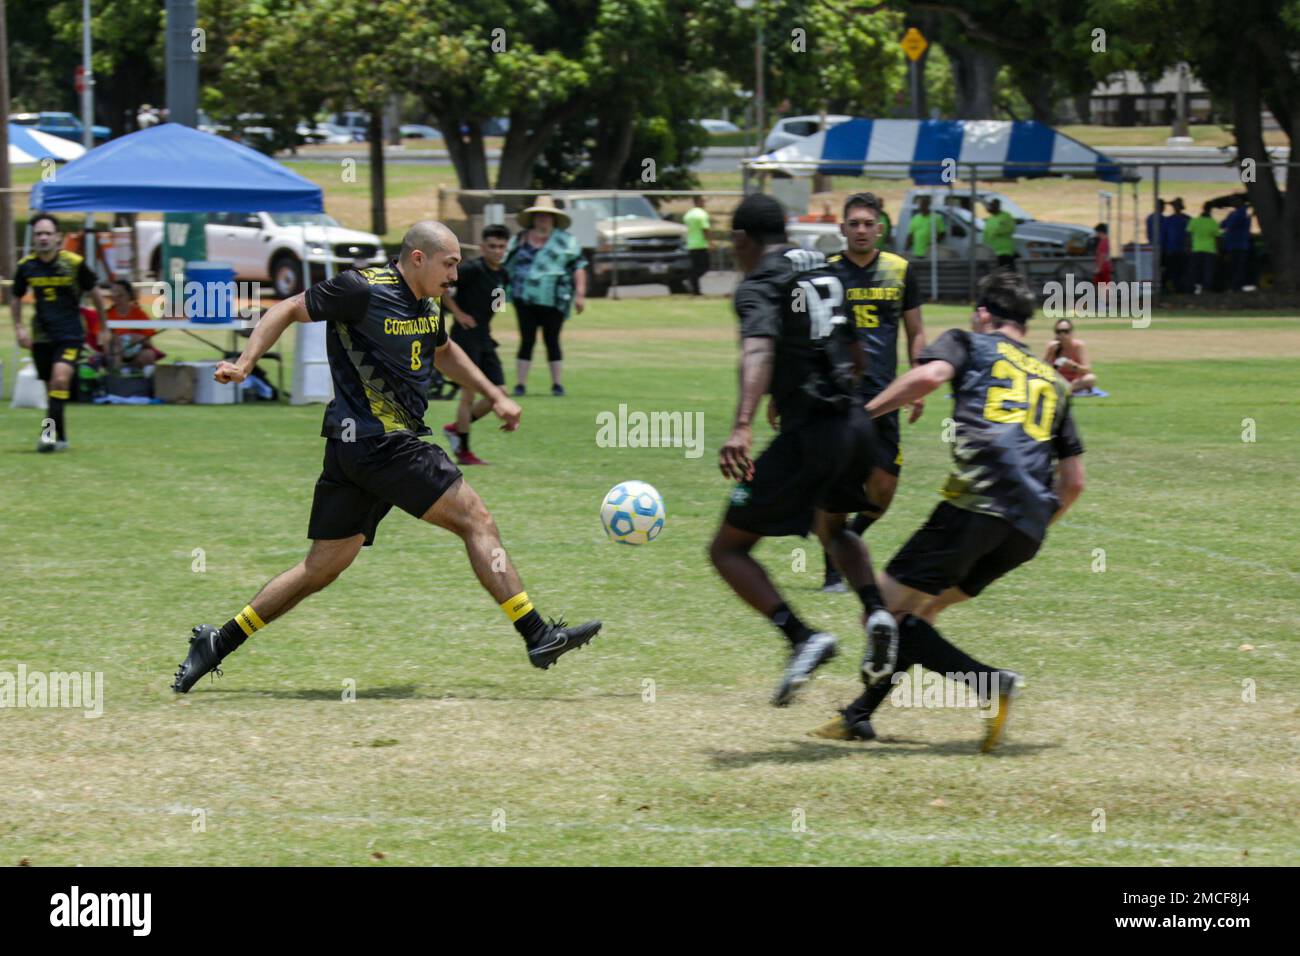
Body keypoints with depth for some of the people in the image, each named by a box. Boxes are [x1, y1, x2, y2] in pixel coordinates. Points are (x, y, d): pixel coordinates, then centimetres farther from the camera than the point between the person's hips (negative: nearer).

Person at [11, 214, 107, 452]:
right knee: (51, 387, 9)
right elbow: (16, 299, 15)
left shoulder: (74, 263, -9)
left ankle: (51, 432, -25)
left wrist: (103, 328, 11)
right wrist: (19, 328, 1)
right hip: (41, 336, 4)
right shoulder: (26, 266, -1)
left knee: (60, 379, -24)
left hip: (71, 335, -4)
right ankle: (61, 439, 22)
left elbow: (94, 293, 5)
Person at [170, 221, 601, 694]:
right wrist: (245, 364, -16)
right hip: (377, 440, -9)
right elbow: (288, 311, -6)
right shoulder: (362, 290, -13)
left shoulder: (427, 304, 13)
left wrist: (495, 396, 28)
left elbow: (443, 352, 33)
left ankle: (218, 642, 14)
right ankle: (538, 636, -5)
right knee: (476, 519, -7)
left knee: (324, 566, 10)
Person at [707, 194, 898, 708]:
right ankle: (876, 611, 5)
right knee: (834, 529, 33)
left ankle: (802, 637, -16)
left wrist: (743, 426, -41)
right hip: (856, 426, 7)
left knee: (728, 548, 4)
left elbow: (759, 350, -26)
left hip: (806, 435, -7)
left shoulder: (760, 285, -6)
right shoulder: (826, 271, 17)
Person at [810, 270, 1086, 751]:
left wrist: (863, 413, -3)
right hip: (1028, 529, 7)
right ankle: (860, 715, 17)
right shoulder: (1054, 382, 30)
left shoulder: (969, 343, 14)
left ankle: (990, 682, -21)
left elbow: (930, 375, -10)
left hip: (977, 500, -7)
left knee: (885, 607, -5)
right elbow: (1074, 481, 26)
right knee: (921, 609, 19)